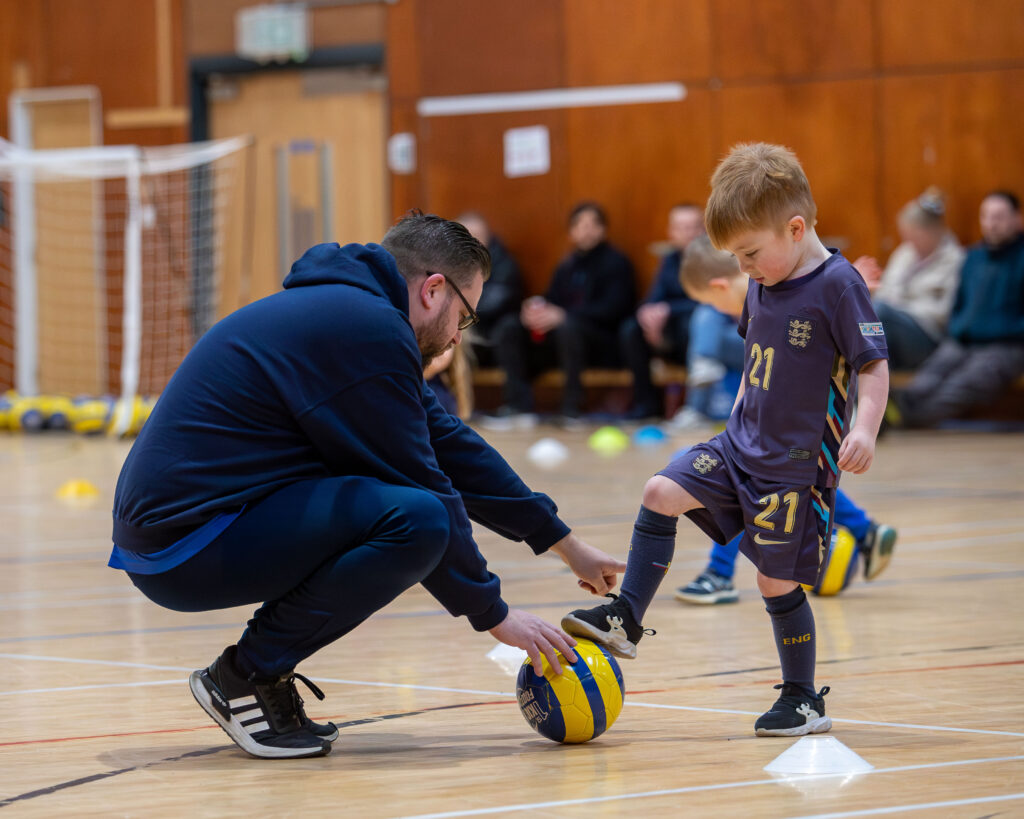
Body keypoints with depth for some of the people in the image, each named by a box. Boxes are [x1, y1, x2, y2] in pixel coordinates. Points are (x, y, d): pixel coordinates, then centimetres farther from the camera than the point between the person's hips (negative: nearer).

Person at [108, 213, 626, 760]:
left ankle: (260, 672, 10)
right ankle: (246, 677, -8)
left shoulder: (345, 309, 18)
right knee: (414, 519, -22)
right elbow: (425, 490, -12)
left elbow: (449, 445, 24)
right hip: (185, 547, -11)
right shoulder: (369, 330, -13)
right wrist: (493, 614, -2)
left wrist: (564, 543, 27)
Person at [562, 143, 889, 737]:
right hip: (740, 445, 7)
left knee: (778, 581, -2)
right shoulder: (762, 286, 7)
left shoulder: (838, 285, -16)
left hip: (797, 465, -7)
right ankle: (625, 619, 0)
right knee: (662, 493, -9)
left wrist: (864, 429, -29)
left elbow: (874, 368, -16)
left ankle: (805, 700, 14)